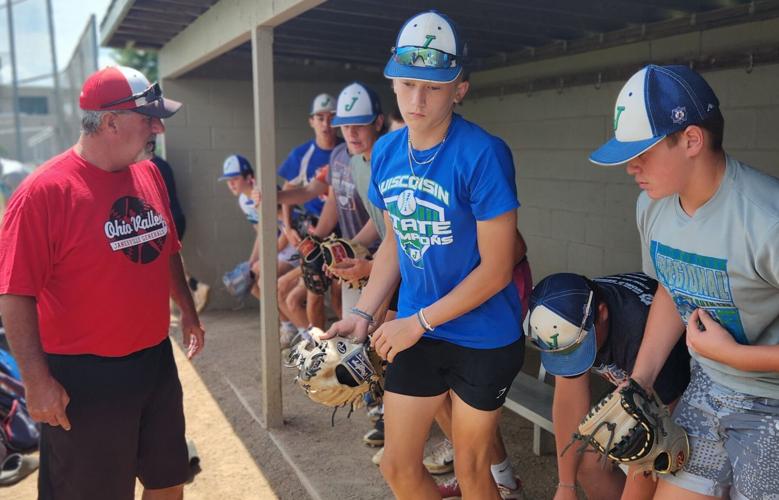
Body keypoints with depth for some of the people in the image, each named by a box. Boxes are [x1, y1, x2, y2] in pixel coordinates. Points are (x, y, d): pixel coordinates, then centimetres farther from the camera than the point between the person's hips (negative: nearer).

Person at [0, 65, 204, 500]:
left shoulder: (149, 174, 3)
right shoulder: (44, 192, -19)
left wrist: (188, 312, 20)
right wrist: (38, 381, -18)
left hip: (156, 361, 7)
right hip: (84, 377, -6)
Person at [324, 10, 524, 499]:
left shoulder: (482, 154, -21)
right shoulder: (386, 152, -2)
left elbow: (496, 269, -19)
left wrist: (419, 321, -16)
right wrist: (362, 314, 0)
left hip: (484, 340, -5)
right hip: (416, 334, 5)